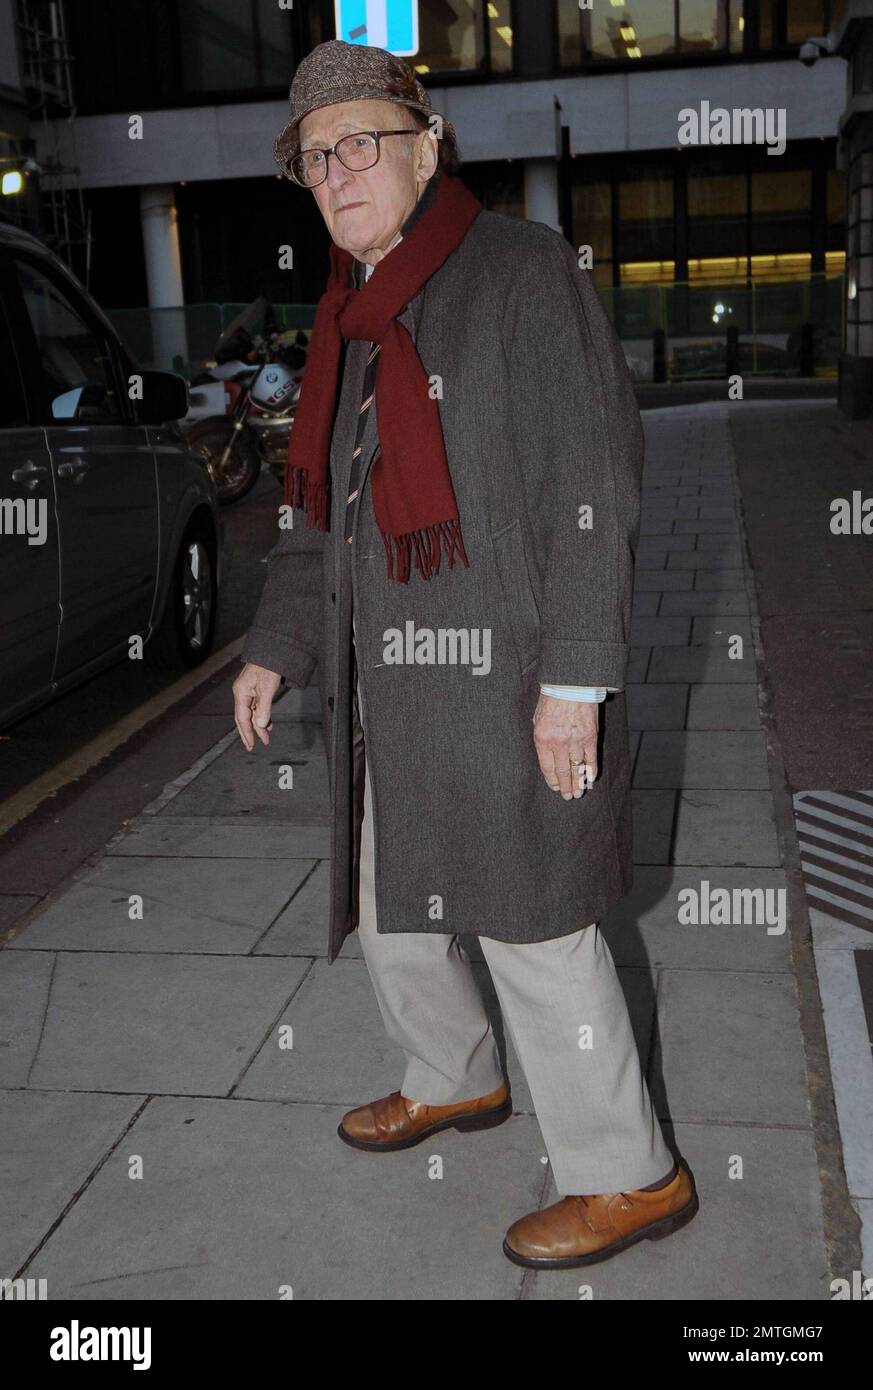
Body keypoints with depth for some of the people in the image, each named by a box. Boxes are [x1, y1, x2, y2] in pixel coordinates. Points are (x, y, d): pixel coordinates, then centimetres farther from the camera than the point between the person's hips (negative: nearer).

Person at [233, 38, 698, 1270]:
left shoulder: (521, 270, -7)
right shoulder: (353, 318, 16)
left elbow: (591, 483, -14)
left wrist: (575, 676, -19)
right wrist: (277, 647, 14)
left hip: (505, 680, -8)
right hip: (389, 683, 8)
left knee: (530, 923, -1)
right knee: (385, 902, 19)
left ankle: (630, 1177, 19)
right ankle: (455, 1083, 45)